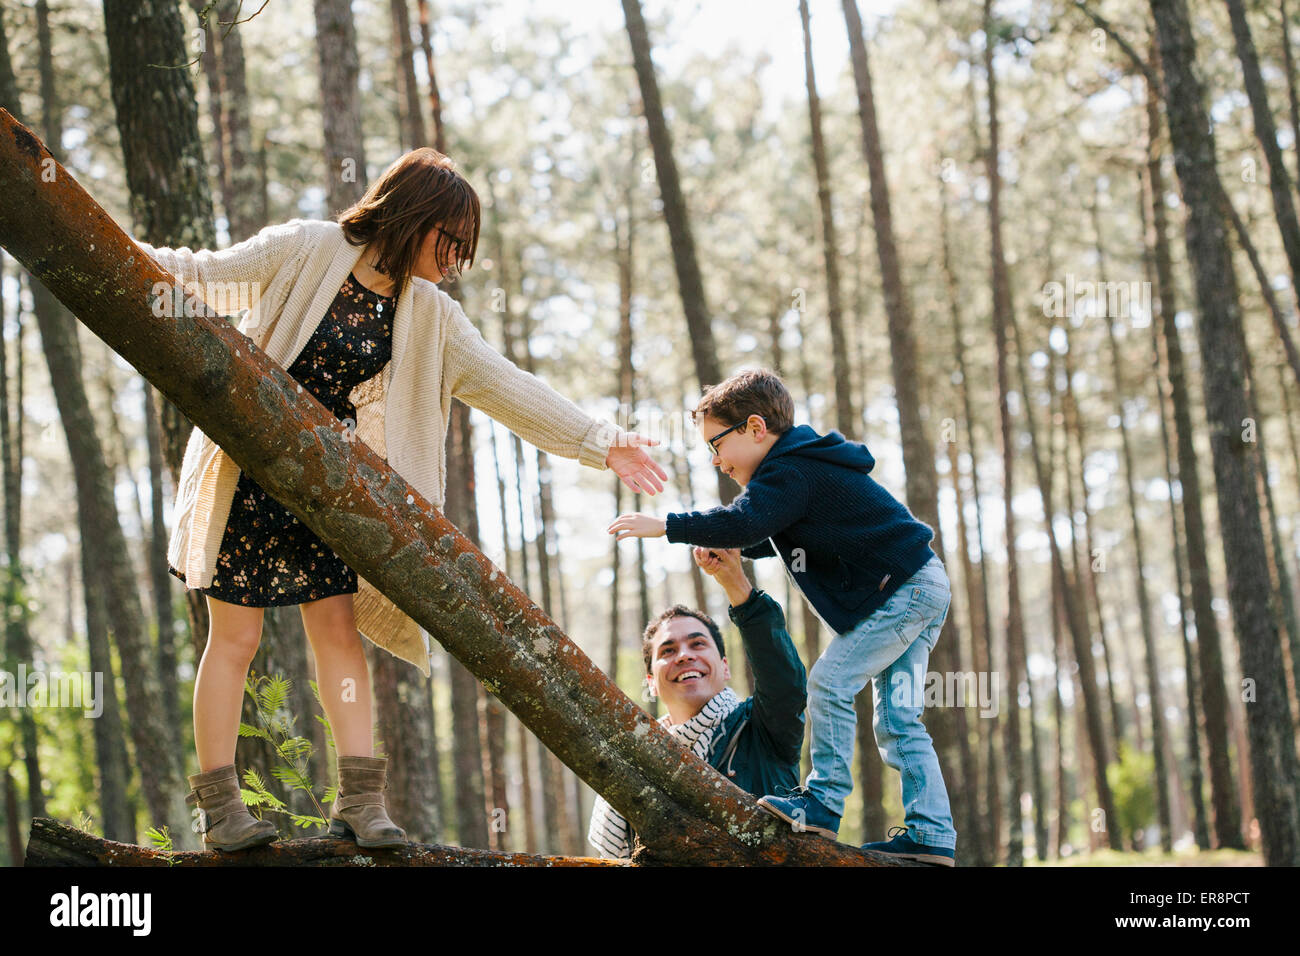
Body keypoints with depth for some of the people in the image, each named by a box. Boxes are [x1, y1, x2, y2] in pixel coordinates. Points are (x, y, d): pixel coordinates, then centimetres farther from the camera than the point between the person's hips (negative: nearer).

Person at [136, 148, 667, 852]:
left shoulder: (430, 316, 1)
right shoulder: (305, 251, -12)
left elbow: (503, 385, 0)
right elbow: (205, 273, -7)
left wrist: (597, 441, -5)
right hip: (244, 469, -5)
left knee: (339, 629, -2)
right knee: (235, 637, -3)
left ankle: (359, 800, -2)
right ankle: (217, 805, 3)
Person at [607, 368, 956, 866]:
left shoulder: (790, 472, -17)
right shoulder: (801, 465, 17)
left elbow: (744, 523, -32)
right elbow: (768, 537, 27)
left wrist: (664, 526, -28)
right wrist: (729, 547, 7)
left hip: (904, 589, -11)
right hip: (921, 591, 11)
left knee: (831, 681, -14)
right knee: (898, 720, 7)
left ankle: (825, 801, -11)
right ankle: (931, 834, 3)